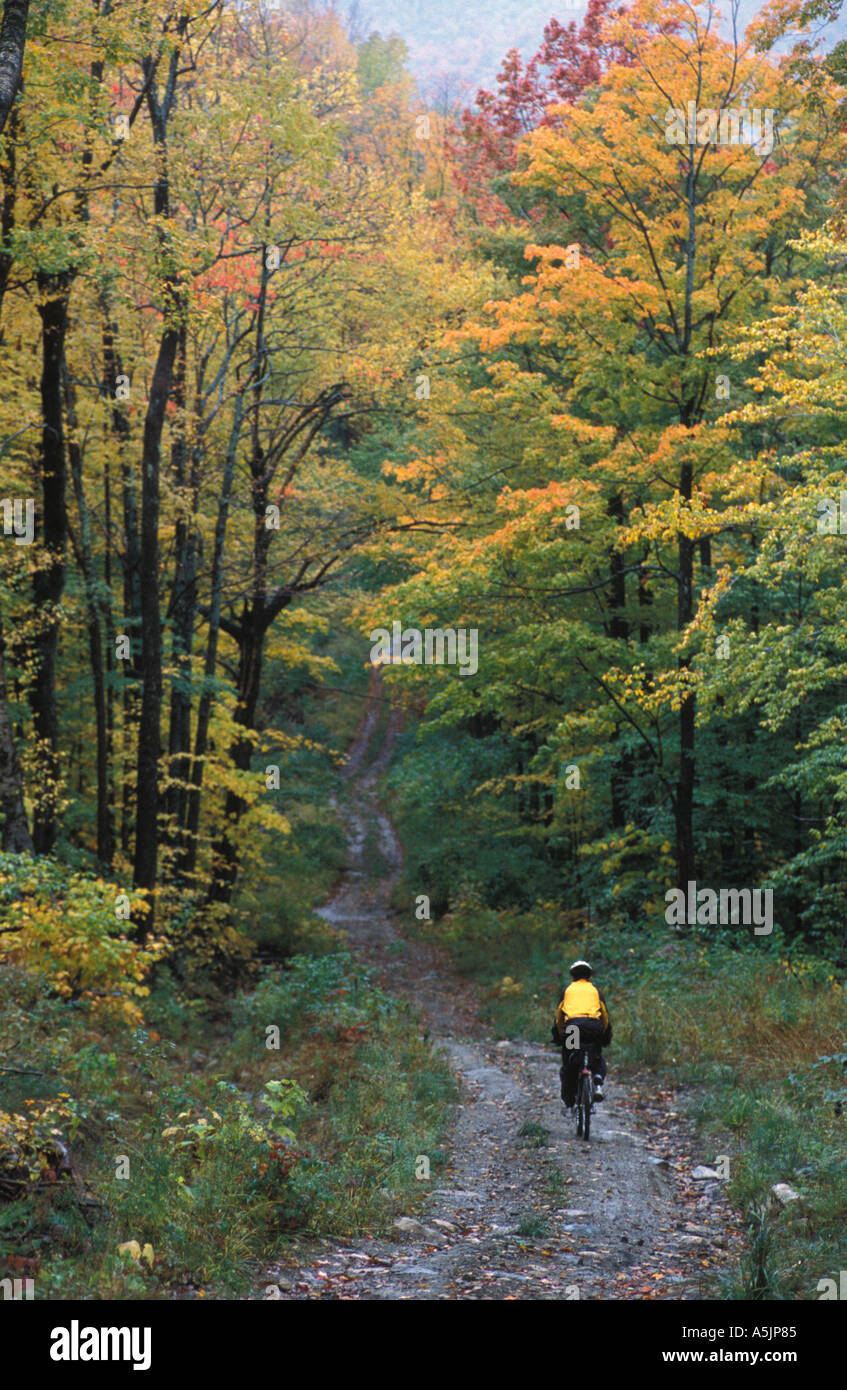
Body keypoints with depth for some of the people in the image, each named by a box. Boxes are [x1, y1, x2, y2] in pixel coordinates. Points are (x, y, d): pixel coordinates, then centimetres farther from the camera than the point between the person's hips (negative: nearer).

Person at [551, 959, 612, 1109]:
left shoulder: (567, 990, 22)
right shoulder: (595, 990, 23)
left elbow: (558, 1015, 22)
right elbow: (605, 1015, 25)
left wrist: (557, 1037, 31)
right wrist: (606, 1037, 34)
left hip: (571, 1025, -1)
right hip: (593, 1026, 1)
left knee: (568, 1066, 12)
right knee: (597, 1060, 24)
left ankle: (569, 1102, 10)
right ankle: (598, 1086, -2)